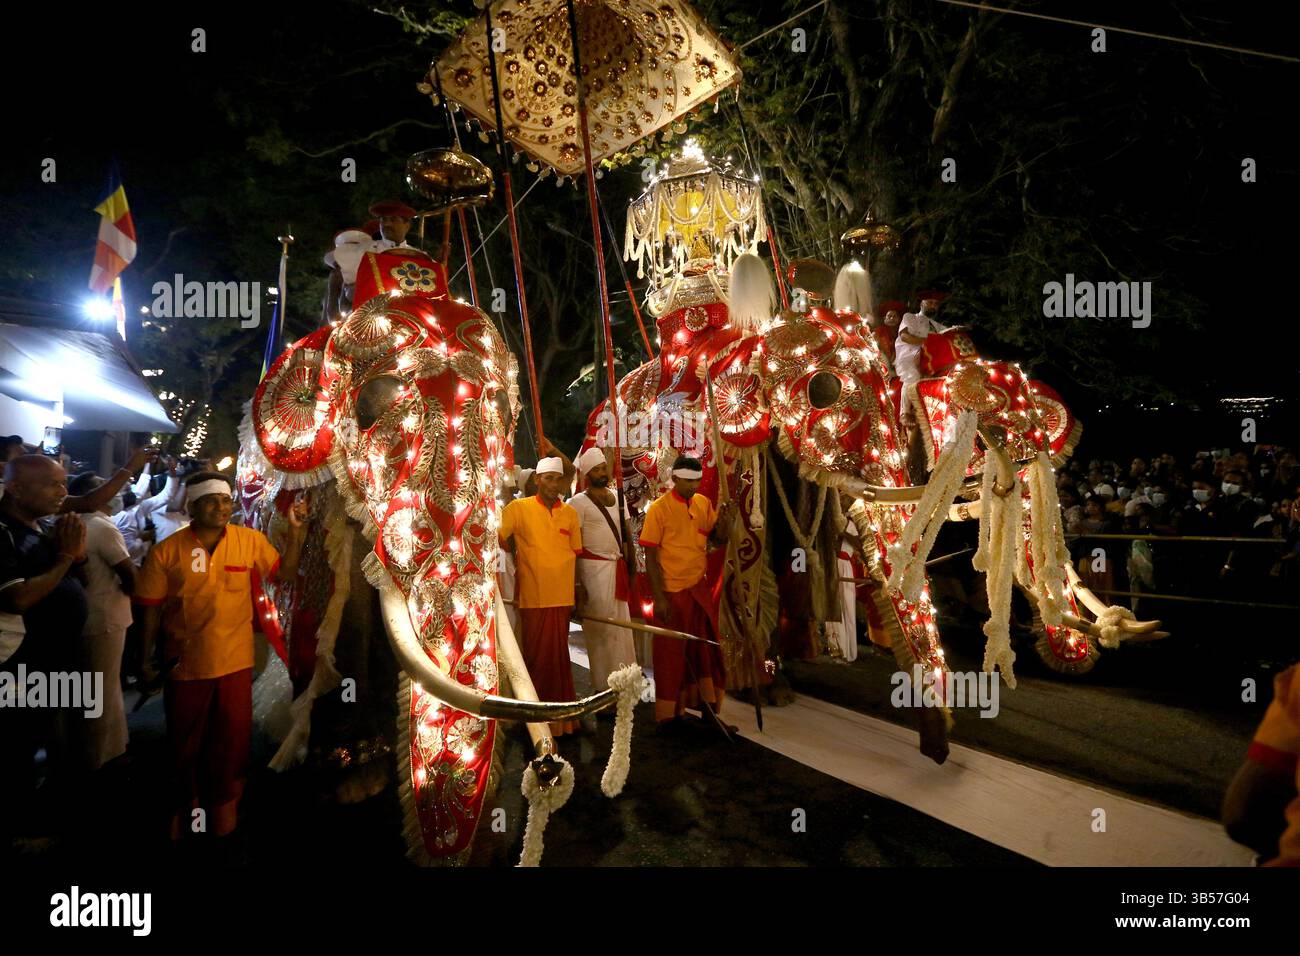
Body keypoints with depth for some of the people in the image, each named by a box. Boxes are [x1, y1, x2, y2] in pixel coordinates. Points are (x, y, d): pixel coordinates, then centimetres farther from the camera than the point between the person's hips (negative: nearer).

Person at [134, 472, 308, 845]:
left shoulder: (250, 540, -7)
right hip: (185, 664, -1)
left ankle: (223, 806, 36)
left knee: (232, 741, 14)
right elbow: (152, 609, -4)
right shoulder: (167, 551, -10)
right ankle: (184, 807, 42)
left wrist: (296, 531, -11)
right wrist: (146, 660, -1)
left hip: (235, 662, 1)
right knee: (184, 744, 19)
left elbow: (284, 573, 1)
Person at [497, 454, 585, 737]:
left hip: (562, 596, 4)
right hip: (533, 597, -3)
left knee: (558, 657, 14)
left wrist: (578, 586, 14)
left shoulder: (570, 513, 9)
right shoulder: (519, 508, -3)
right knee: (537, 657, 6)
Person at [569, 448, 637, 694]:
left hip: (618, 567, 6)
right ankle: (604, 686, 10)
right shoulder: (579, 502, -7)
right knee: (601, 627, 0)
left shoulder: (618, 498, 12)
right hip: (594, 569, -6)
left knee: (621, 624, 11)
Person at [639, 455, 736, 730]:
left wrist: (726, 520, -11)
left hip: (700, 588, 5)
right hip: (672, 592, -5)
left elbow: (717, 541, 8)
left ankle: (709, 708, 25)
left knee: (705, 649, 11)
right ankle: (669, 716, 20)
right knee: (672, 653, 6)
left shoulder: (704, 503, 4)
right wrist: (658, 597, -14)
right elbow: (650, 556, -10)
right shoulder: (659, 508, -10)